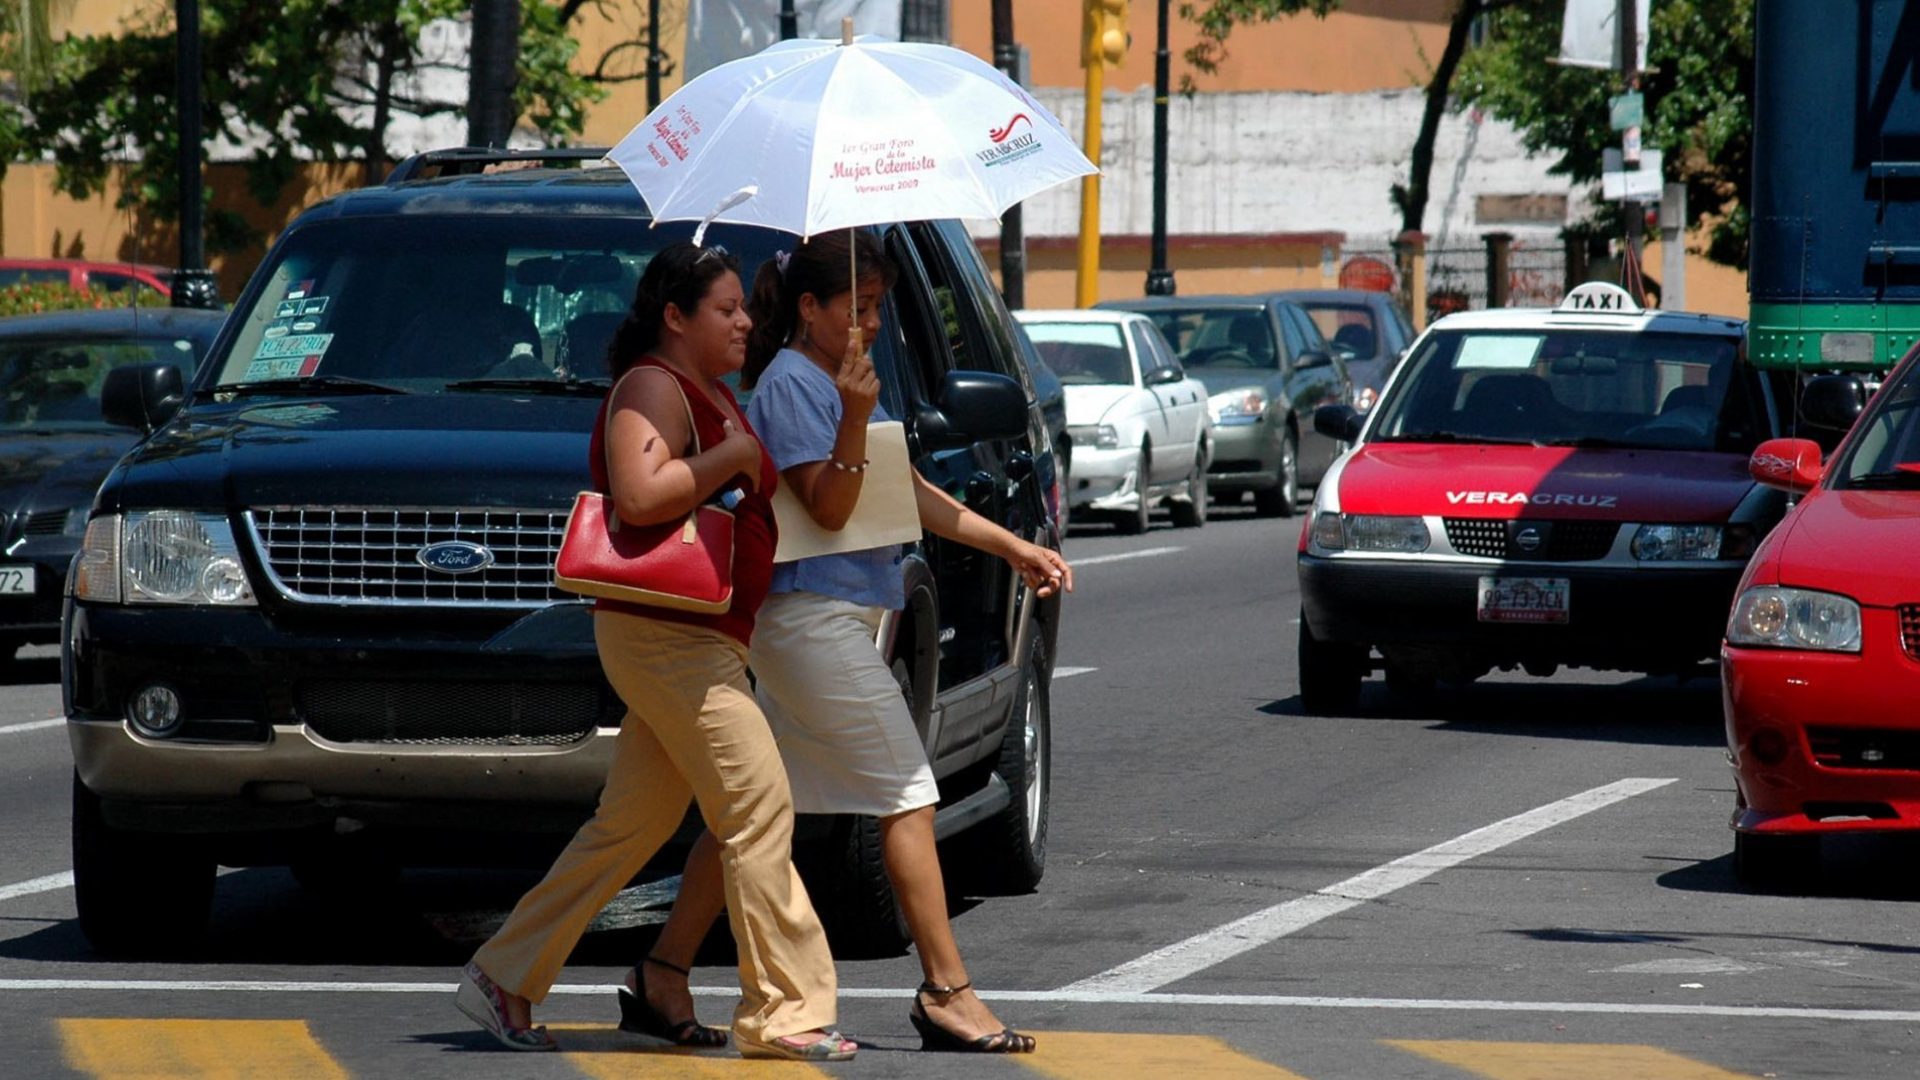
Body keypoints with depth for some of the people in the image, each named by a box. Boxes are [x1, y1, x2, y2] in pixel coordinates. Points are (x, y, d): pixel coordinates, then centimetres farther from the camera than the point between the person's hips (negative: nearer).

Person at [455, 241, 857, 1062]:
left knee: (630, 825, 12)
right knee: (759, 805, -12)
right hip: (666, 634, -11)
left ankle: (504, 978, 18)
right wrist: (731, 456, -19)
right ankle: (784, 1010, -10)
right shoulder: (653, 389, -12)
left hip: (704, 639, 11)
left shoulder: (711, 395, 20)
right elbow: (639, 495, -28)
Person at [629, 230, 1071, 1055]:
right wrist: (854, 420, -29)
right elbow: (827, 509, -16)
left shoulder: (839, 379, 17)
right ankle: (946, 993, -7)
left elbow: (913, 493, 21)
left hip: (833, 616, 10)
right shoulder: (791, 383, -11)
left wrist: (1014, 547, 19)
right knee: (909, 795, -8)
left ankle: (664, 973, 13)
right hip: (814, 613, -10)